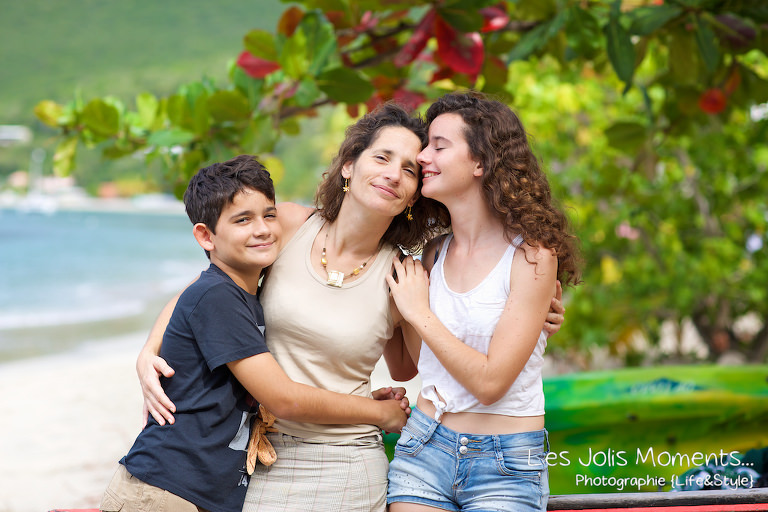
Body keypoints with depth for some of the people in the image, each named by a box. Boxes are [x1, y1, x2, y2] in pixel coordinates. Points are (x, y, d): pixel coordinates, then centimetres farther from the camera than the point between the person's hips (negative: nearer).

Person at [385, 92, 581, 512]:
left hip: (506, 468, -4)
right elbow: (409, 365, 6)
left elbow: (490, 381, -18)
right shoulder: (434, 254, 4)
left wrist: (418, 312, -12)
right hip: (424, 448, 5)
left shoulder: (532, 256, -13)